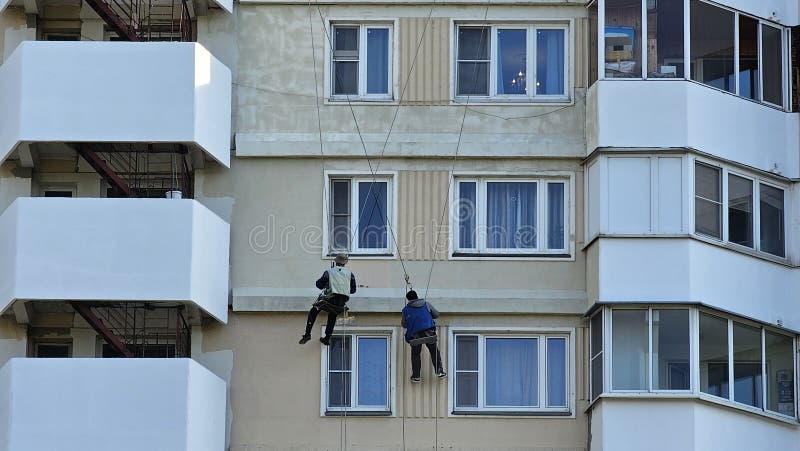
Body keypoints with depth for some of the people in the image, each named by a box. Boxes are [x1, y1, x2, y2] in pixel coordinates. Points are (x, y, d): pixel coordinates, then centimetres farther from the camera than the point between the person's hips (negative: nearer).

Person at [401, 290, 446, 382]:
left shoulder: (406, 310, 10)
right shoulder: (426, 304, 11)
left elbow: (404, 325, 19)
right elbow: (436, 314, 15)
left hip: (415, 334, 0)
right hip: (428, 332, 0)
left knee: (415, 354, 14)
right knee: (434, 352, 13)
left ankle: (415, 375, 10)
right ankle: (439, 371, 9)